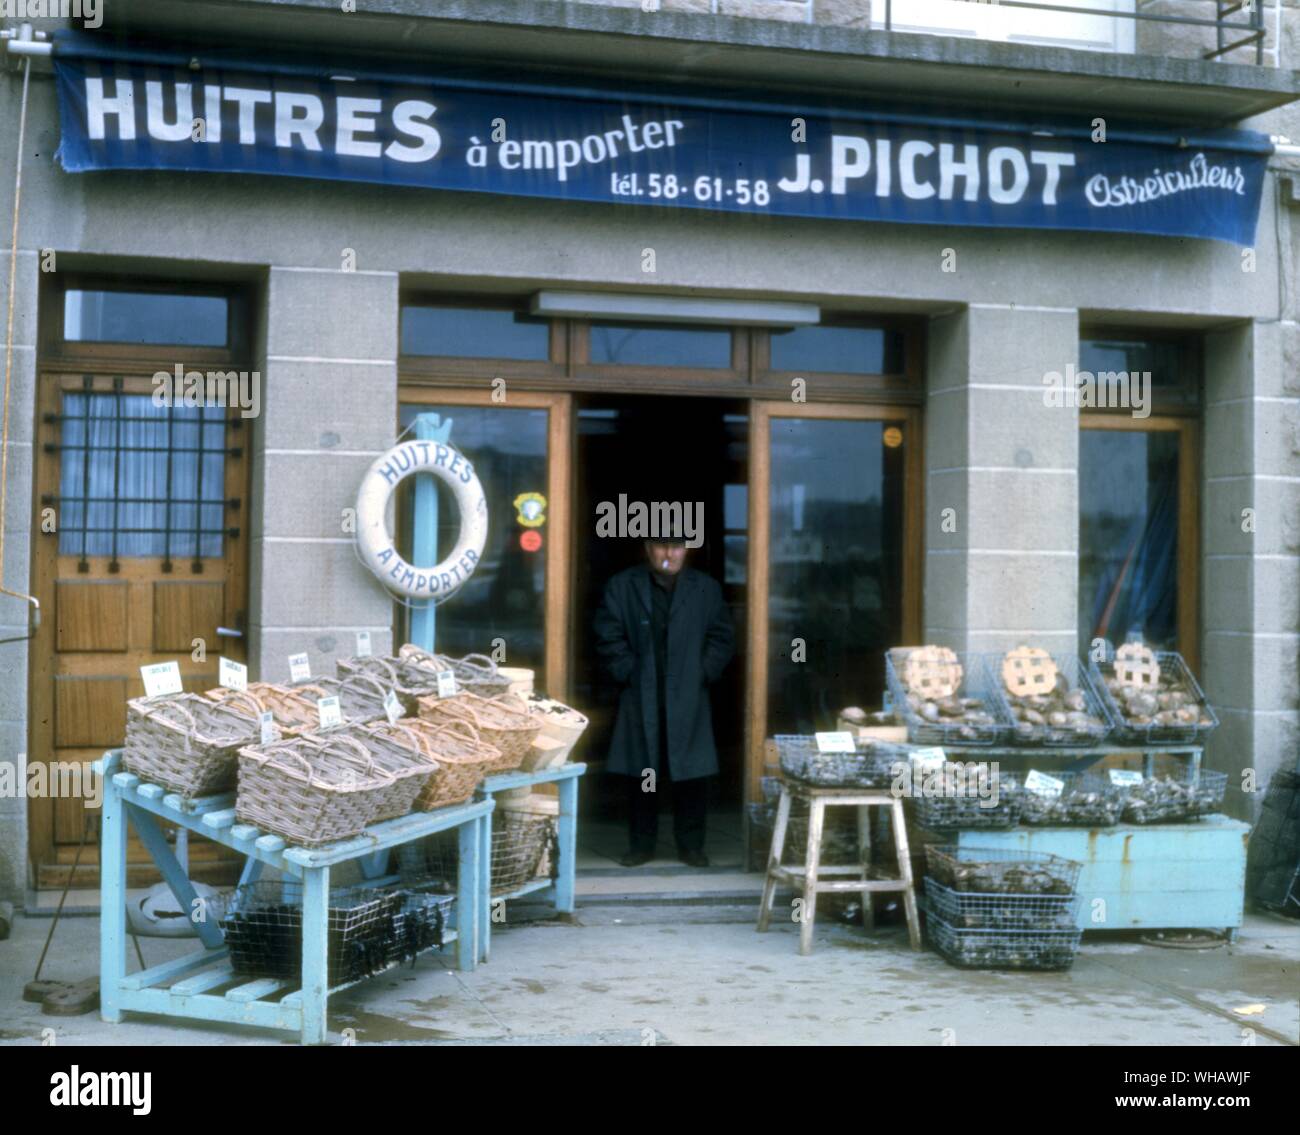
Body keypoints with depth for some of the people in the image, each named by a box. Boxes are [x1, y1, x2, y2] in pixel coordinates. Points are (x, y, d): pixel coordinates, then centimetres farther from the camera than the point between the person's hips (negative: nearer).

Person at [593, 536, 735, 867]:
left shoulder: (706, 588, 7)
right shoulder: (622, 587, 3)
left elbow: (722, 637, 8)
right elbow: (608, 636, 1)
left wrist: (703, 674, -2)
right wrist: (628, 673, -6)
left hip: (687, 700, 1)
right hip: (641, 700, 0)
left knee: (692, 773, 1)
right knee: (641, 772, 5)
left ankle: (691, 845, 13)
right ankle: (641, 844, 16)